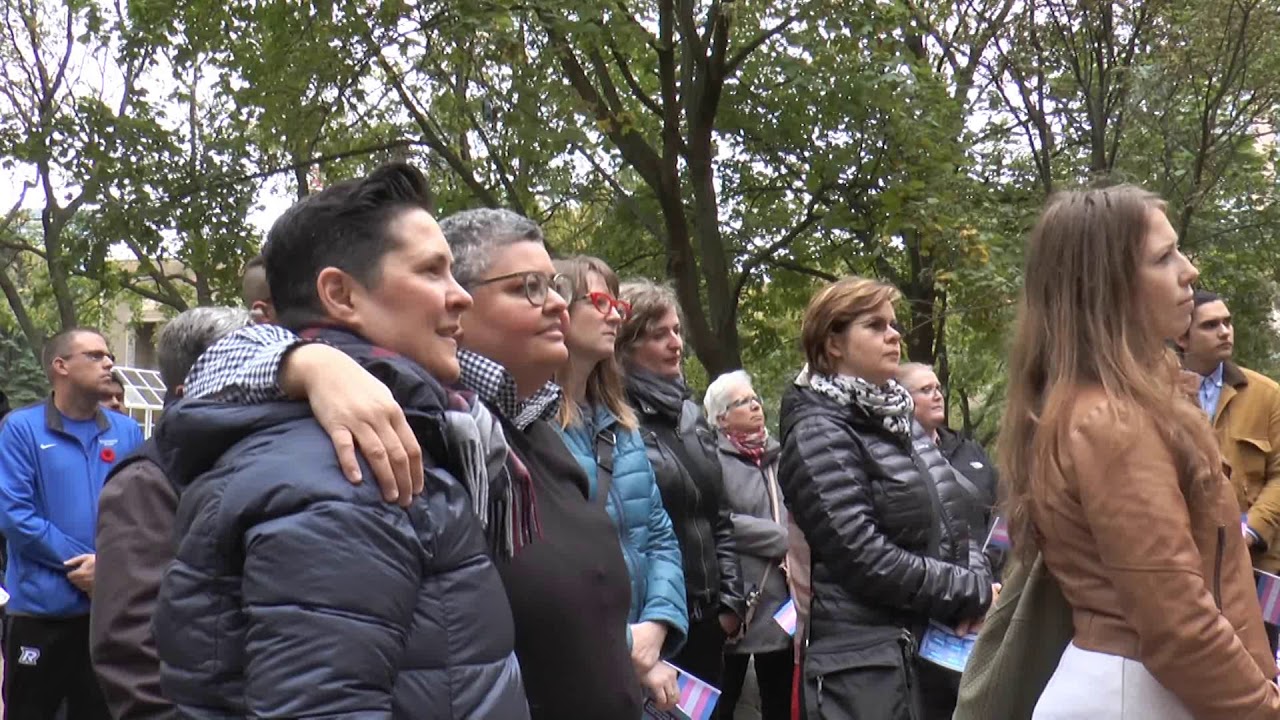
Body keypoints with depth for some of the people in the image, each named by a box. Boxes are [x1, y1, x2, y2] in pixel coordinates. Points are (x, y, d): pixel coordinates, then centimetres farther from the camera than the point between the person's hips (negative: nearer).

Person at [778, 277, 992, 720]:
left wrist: (978, 585, -2)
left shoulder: (899, 420, 16)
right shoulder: (817, 434, -10)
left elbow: (954, 523, 19)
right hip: (869, 668, -8)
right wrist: (974, 594, -11)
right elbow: (864, 557, -18)